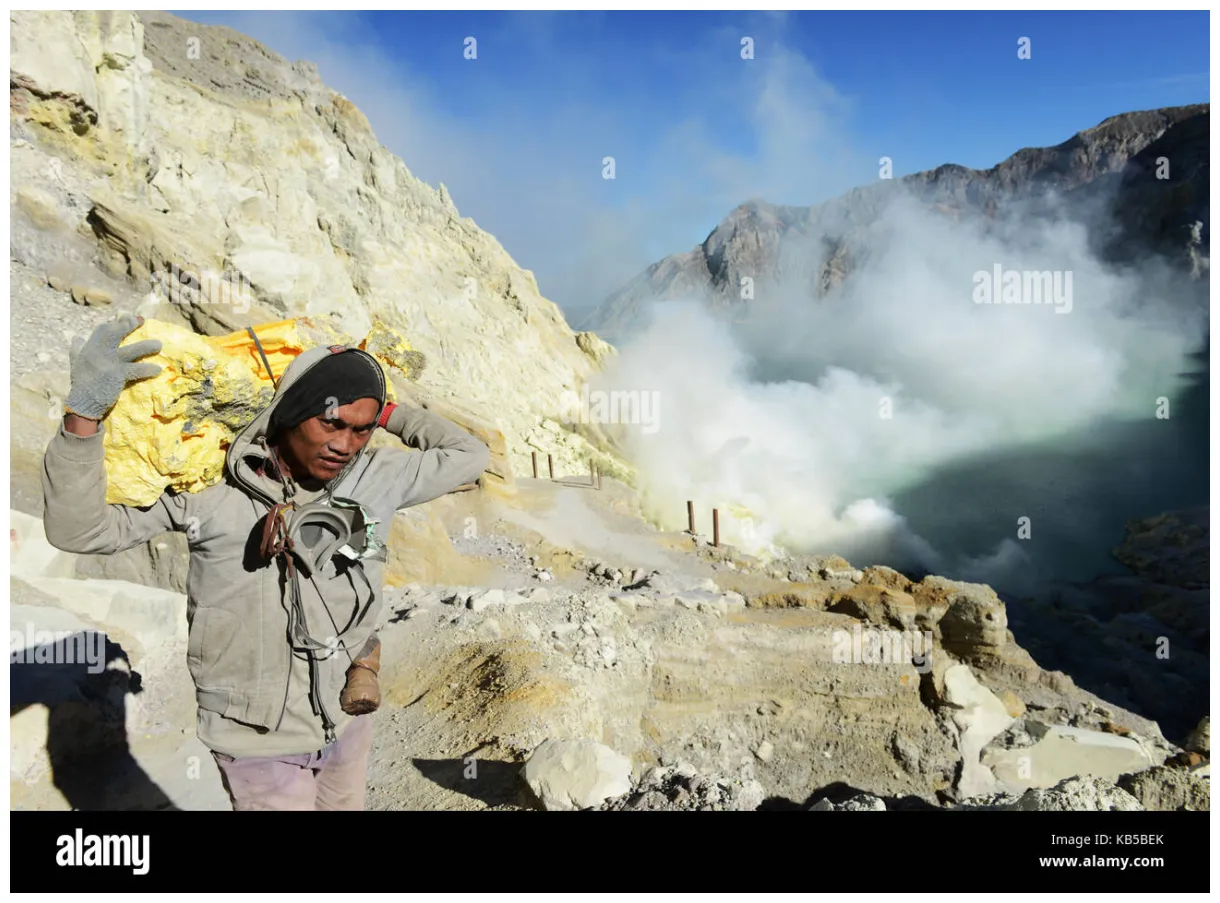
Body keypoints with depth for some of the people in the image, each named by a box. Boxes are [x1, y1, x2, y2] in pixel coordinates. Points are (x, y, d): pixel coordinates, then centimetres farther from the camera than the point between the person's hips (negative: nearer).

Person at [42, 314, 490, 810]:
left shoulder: (375, 479, -8)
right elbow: (79, 529, -20)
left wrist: (385, 411, -1)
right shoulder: (207, 484, -18)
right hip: (261, 739, -4)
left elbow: (468, 455, 4)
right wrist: (84, 410, -33)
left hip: (348, 717, 5)